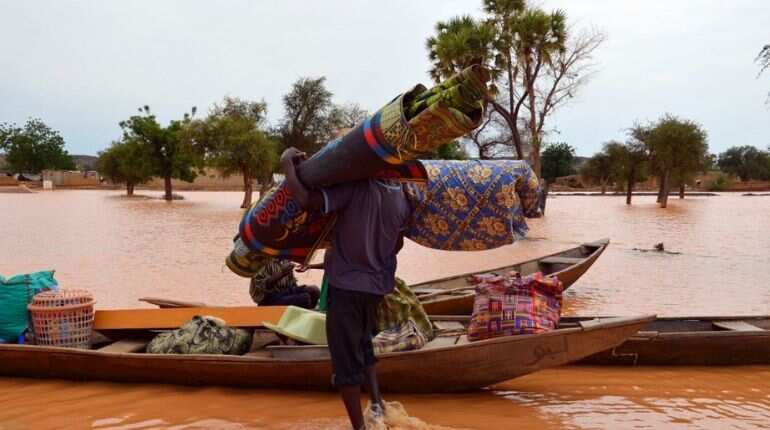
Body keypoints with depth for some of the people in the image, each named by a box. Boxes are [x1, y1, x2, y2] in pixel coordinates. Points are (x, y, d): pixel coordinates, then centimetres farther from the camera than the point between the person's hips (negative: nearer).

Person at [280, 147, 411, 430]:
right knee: (363, 344, 28)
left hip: (346, 284, -6)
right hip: (378, 284, 7)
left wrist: (287, 163, -14)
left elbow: (305, 200, -29)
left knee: (346, 358, 5)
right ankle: (377, 404, 19)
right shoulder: (401, 197, 1)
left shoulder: (355, 186, -20)